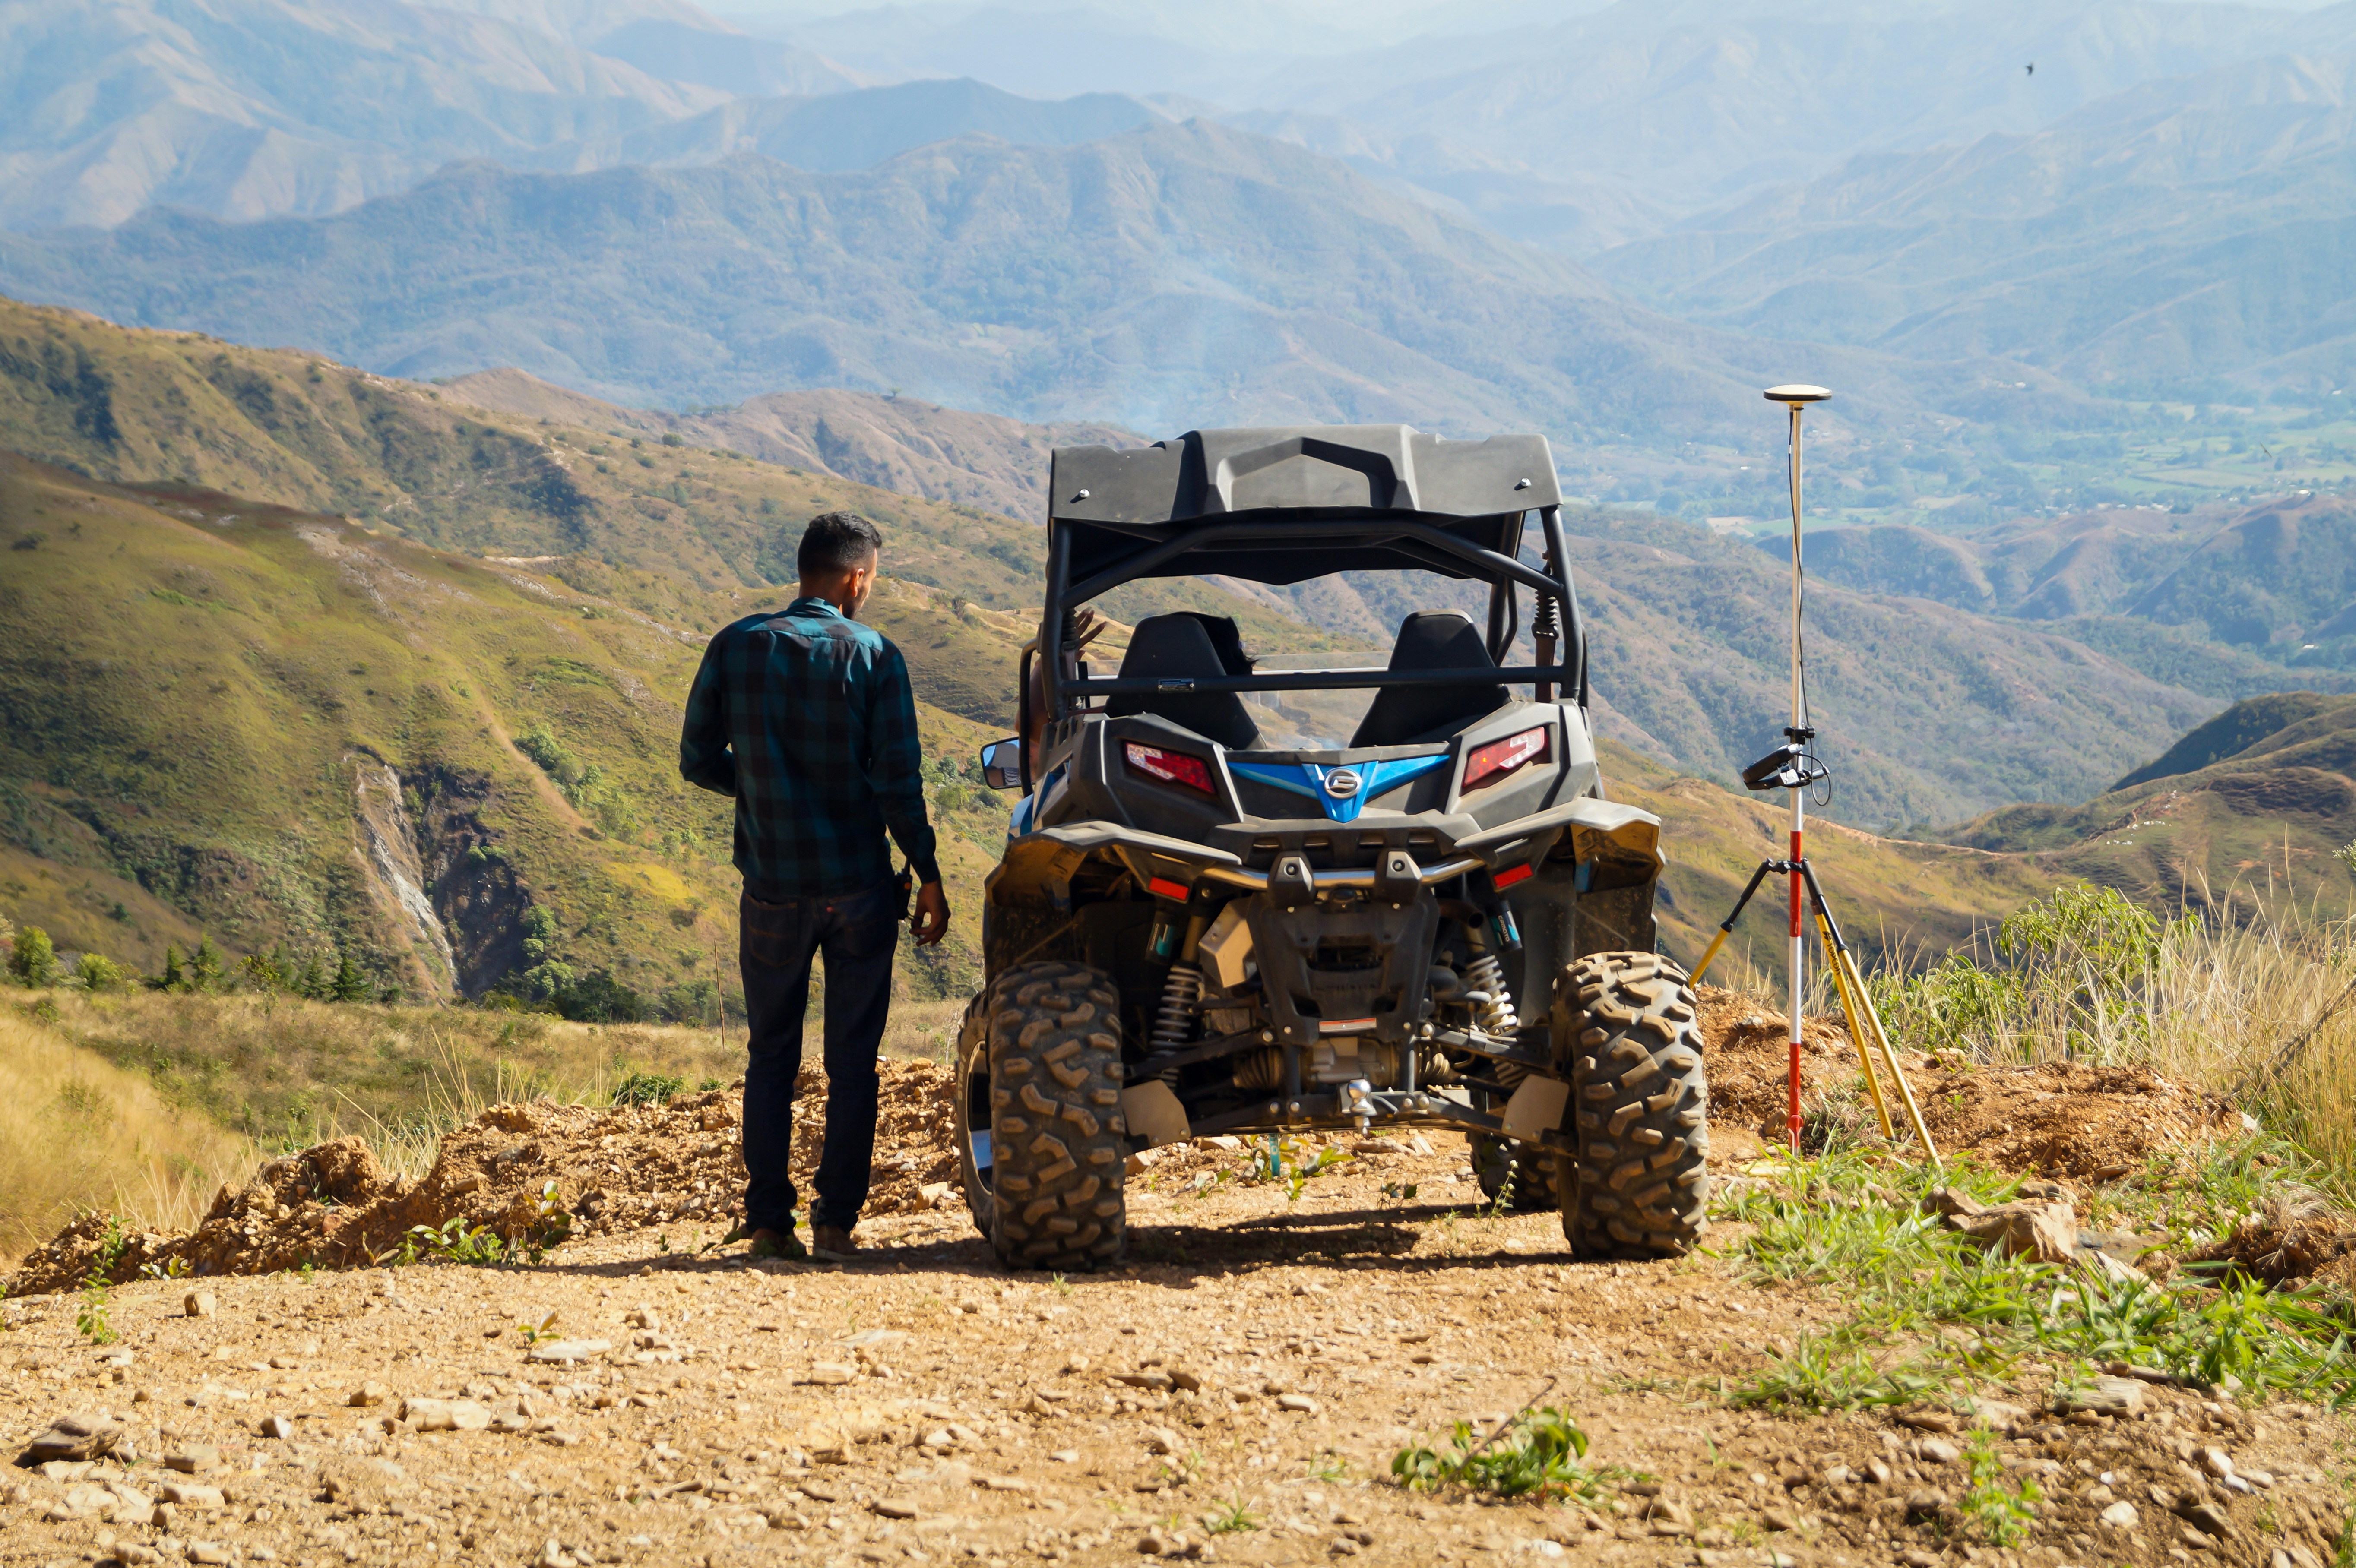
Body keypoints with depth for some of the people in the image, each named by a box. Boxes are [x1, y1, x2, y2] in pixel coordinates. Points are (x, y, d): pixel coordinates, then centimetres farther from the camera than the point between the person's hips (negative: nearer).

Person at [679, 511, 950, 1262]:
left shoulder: (736, 646, -1)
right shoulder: (872, 656, -7)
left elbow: (697, 761, 3)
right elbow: (897, 780, -9)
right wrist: (928, 875, 0)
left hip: (772, 889, 2)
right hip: (859, 887, -2)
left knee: (772, 1055, 12)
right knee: (852, 1059, 6)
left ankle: (769, 1221, 7)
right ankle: (836, 1220, 3)